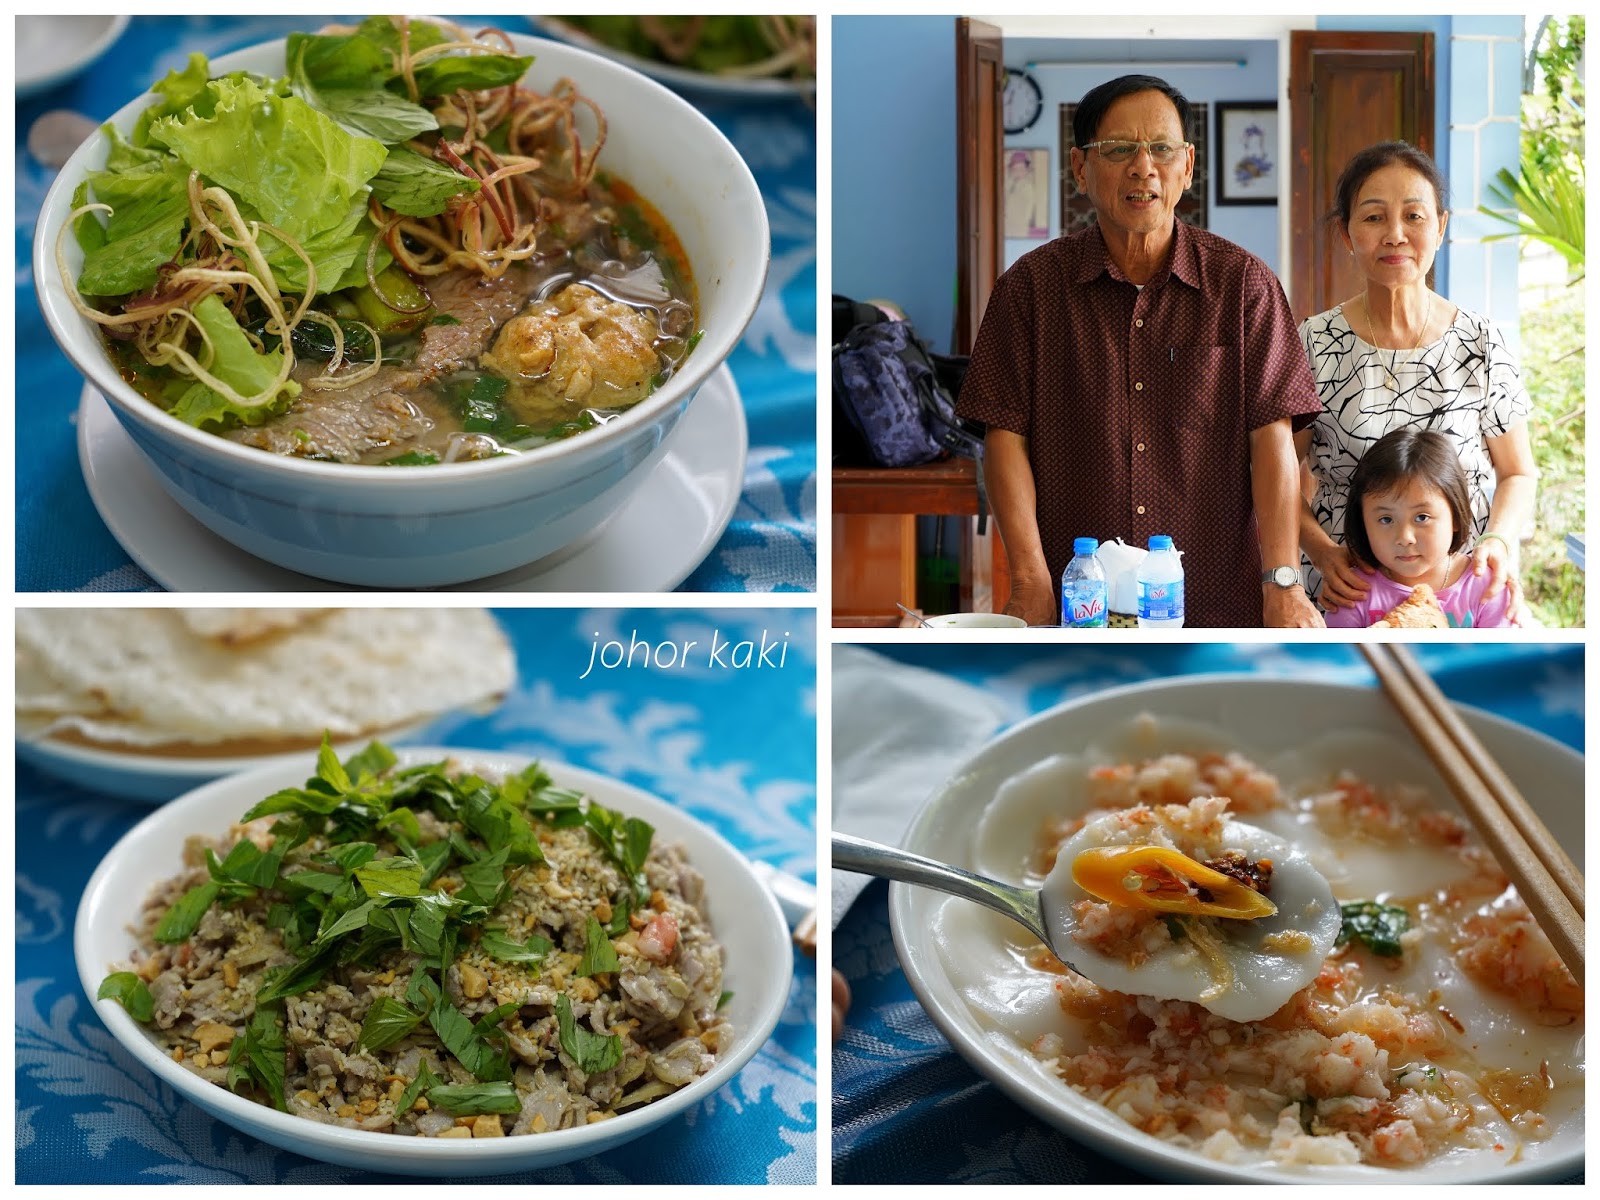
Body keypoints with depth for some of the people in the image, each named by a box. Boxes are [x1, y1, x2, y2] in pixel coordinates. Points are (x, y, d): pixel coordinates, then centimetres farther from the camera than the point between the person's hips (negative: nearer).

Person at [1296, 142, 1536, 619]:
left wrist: (1498, 540, -10)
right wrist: (1323, 551, -15)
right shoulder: (1314, 345, -2)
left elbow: (1518, 473, 10)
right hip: (1343, 594, -1)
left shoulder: (1481, 343, 1)